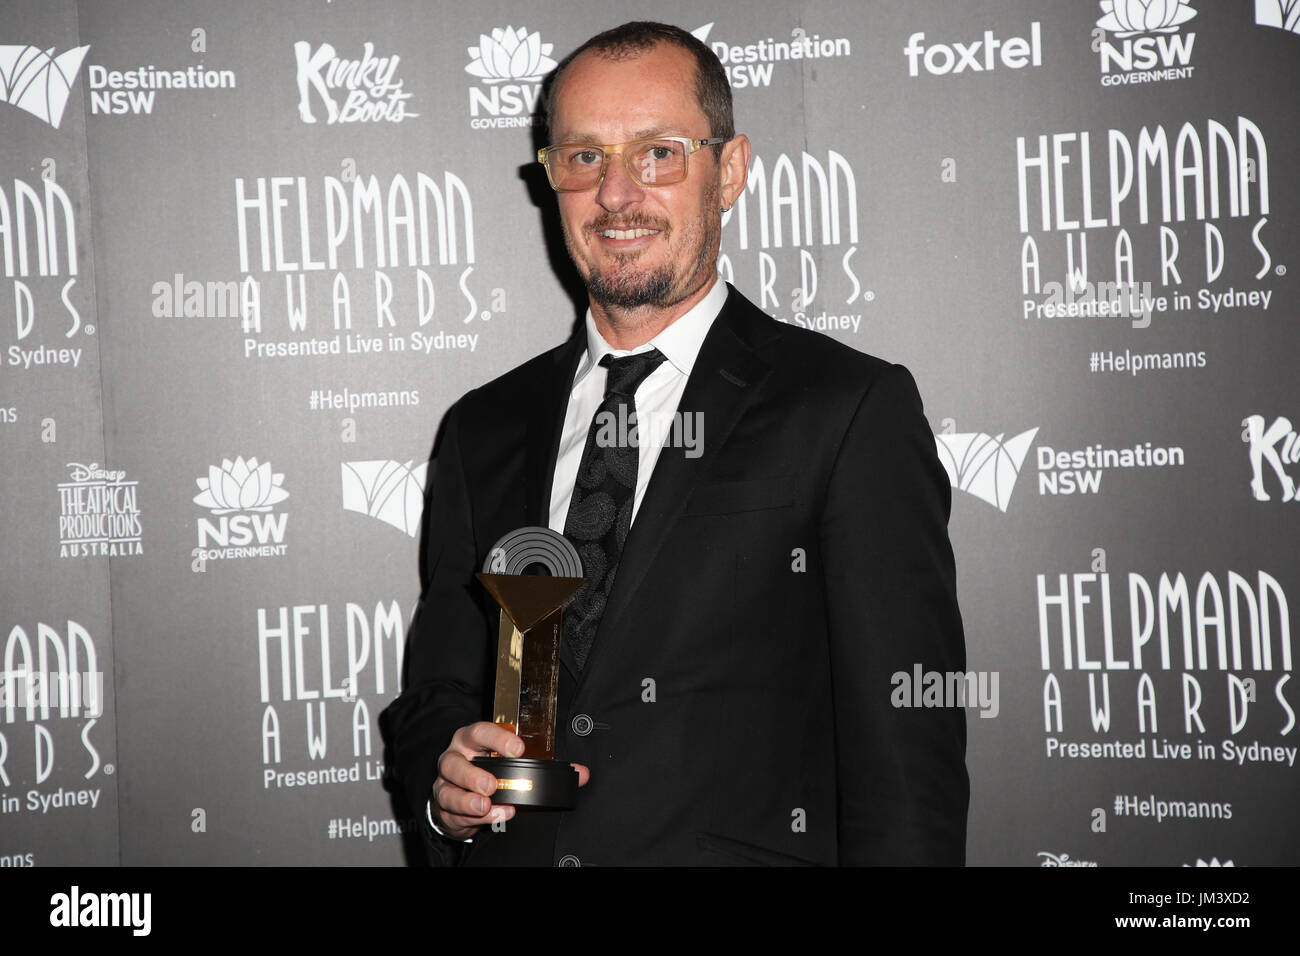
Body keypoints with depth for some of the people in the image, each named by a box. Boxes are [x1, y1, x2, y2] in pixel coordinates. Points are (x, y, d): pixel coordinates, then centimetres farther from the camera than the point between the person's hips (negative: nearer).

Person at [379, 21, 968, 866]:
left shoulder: (852, 411, -5)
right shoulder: (483, 432, 10)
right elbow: (435, 688, 15)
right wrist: (447, 778, -5)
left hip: (743, 849, -3)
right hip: (508, 853, 4)